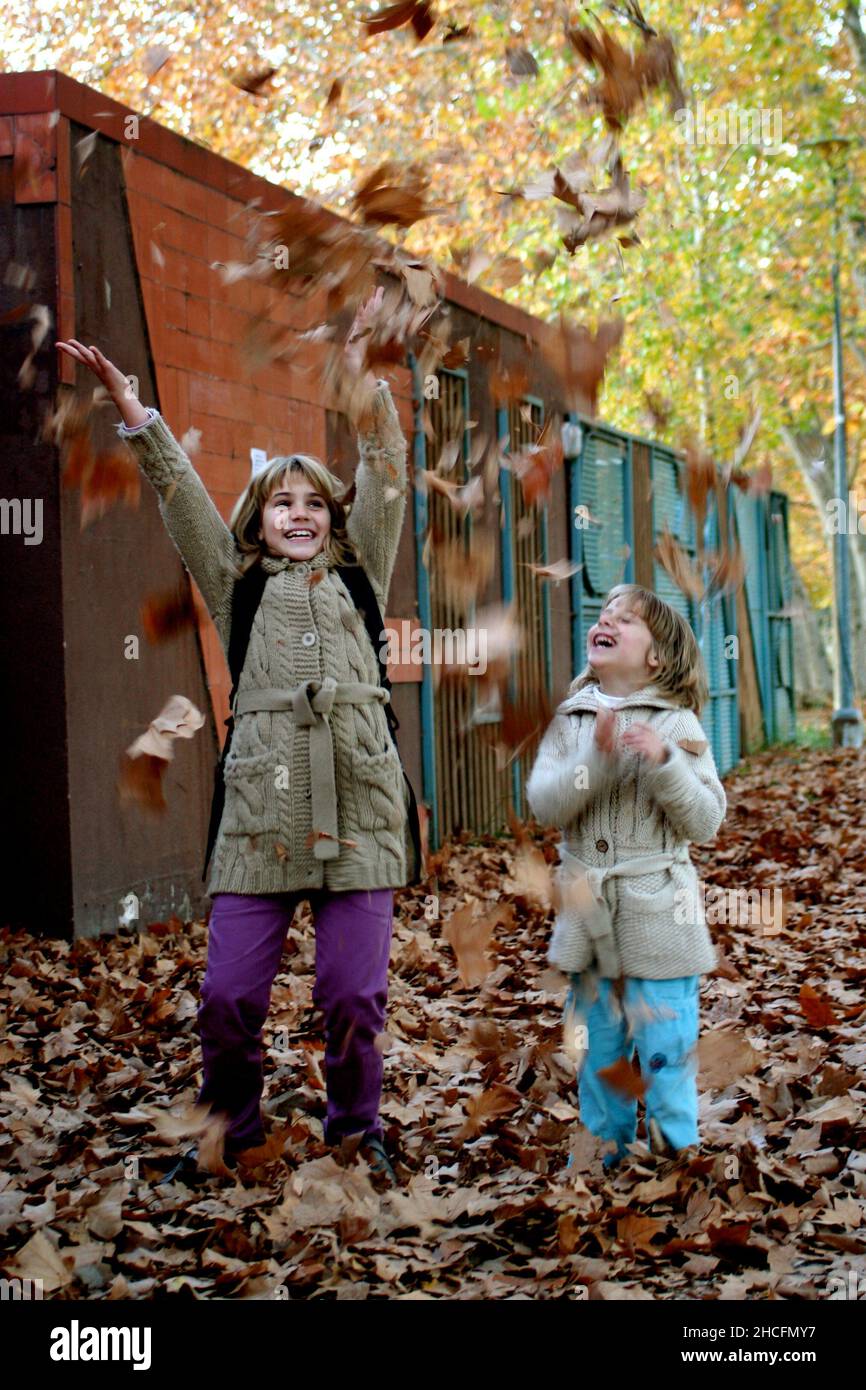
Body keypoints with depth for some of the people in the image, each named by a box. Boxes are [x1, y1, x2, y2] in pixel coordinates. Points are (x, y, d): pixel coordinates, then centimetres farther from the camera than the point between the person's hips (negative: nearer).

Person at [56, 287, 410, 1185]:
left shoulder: (360, 579, 17)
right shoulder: (238, 589, 16)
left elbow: (385, 481, 12)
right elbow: (182, 498, 9)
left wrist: (365, 377, 7)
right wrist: (130, 411, 0)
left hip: (359, 816, 0)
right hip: (260, 817, 0)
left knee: (353, 996, 0)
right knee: (228, 996, -2)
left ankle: (355, 1130, 21)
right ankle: (229, 1128, 20)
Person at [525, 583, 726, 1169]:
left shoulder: (677, 725, -3)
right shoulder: (570, 721, 6)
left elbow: (706, 822, -8)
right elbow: (545, 803, -6)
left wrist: (664, 762, -22)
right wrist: (597, 757, -20)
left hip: (657, 915, -3)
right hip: (587, 914, 3)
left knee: (666, 1053, -2)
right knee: (598, 1050, 14)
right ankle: (607, 1156, 29)